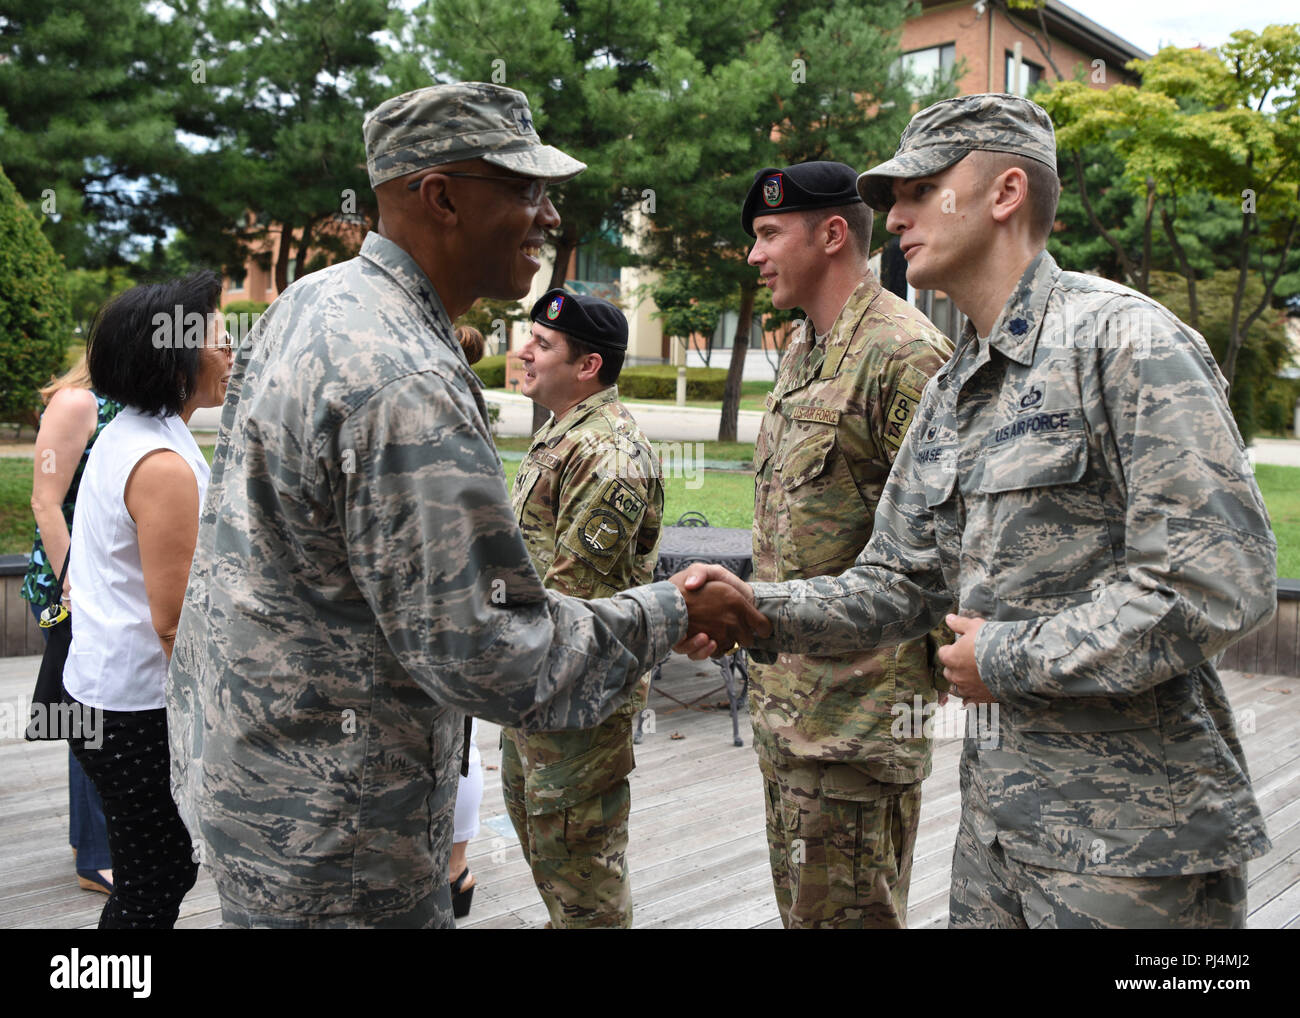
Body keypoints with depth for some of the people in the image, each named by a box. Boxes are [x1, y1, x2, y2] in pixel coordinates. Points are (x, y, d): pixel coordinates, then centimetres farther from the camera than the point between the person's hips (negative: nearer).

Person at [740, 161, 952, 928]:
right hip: (784, 698, 10)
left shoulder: (905, 355, -17)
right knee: (798, 901, 21)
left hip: (857, 711, -10)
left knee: (844, 912, 3)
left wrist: (951, 682, -18)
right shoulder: (803, 353, 14)